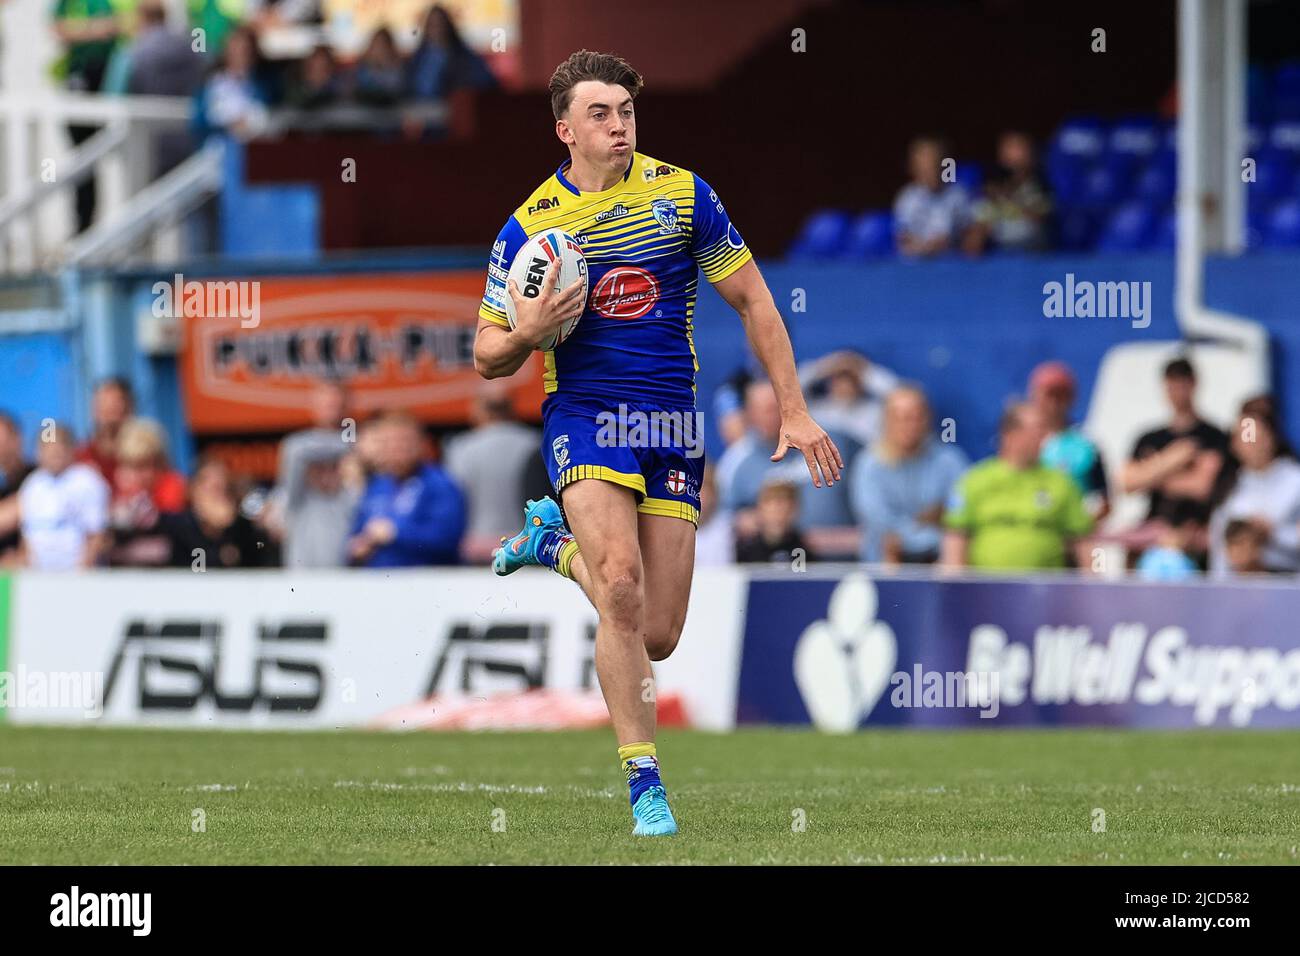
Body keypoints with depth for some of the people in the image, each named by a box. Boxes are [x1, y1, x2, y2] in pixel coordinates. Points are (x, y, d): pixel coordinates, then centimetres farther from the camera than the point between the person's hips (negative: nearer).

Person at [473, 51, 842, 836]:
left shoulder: (683, 195, 0)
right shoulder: (530, 226, -3)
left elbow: (753, 301, 8)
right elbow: (488, 359, 5)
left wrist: (794, 411, 3)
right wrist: (526, 334, -19)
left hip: (674, 425, 3)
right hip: (585, 415, -2)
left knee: (658, 638, 1)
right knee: (623, 590, -25)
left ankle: (554, 541, 31)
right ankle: (645, 785, -15)